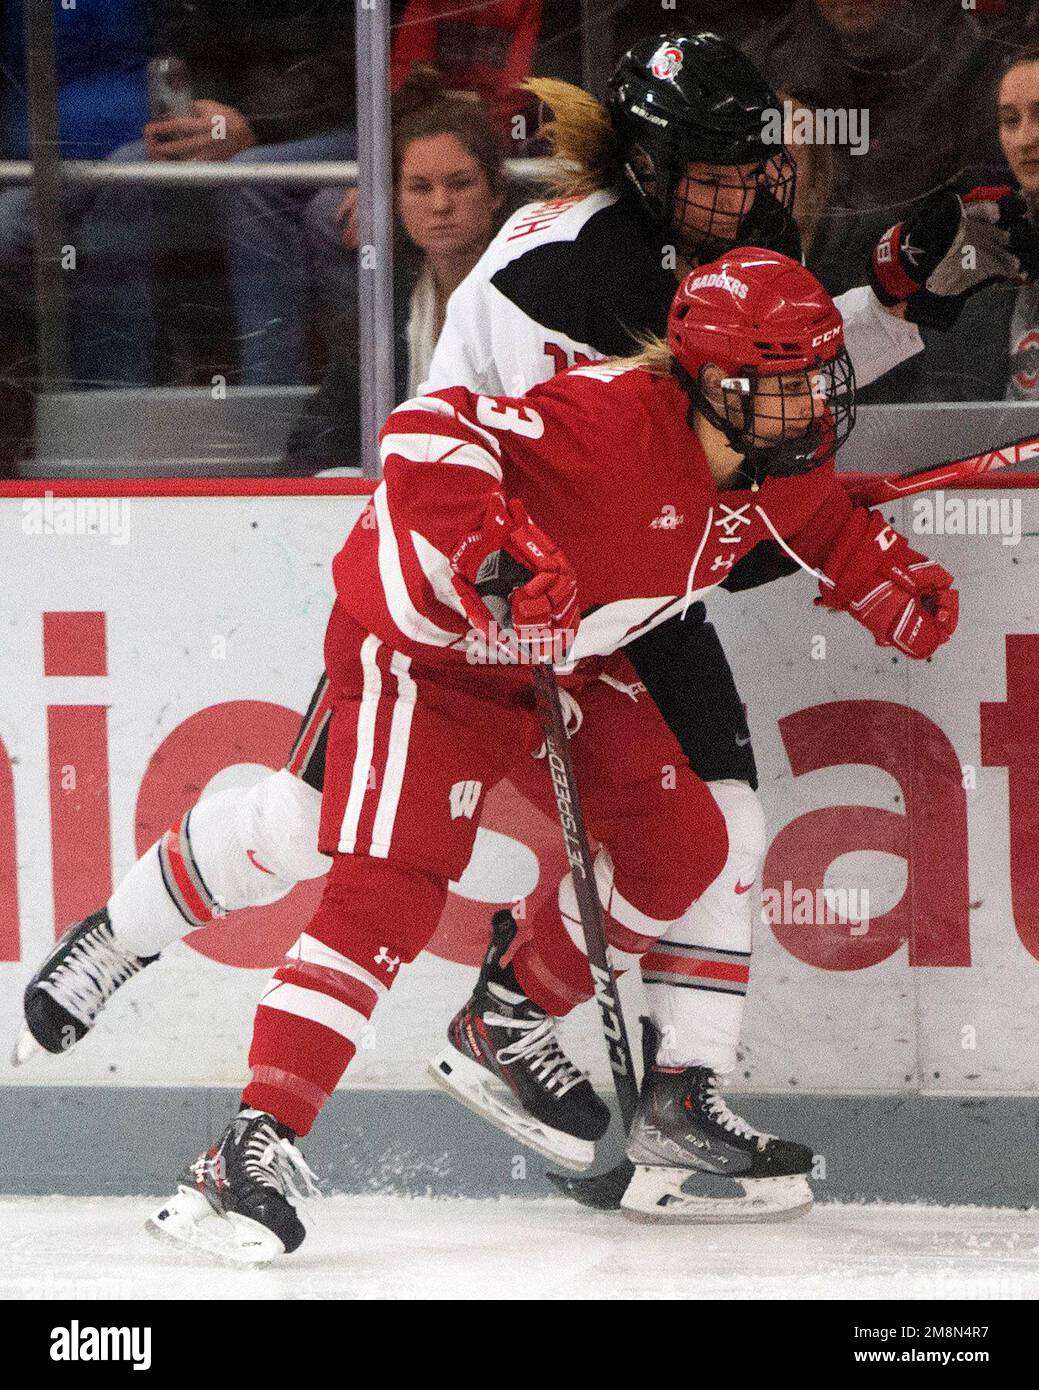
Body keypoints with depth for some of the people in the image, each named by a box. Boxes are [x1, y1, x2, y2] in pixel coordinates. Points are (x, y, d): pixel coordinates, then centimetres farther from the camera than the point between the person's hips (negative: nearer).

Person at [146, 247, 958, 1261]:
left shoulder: (783, 461, -6)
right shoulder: (610, 417, -33)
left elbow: (828, 529, 18)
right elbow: (427, 431, -39)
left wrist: (896, 590, 0)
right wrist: (490, 539, -53)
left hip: (566, 652, 9)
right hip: (423, 639, -9)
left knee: (680, 844, 6)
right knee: (387, 896, -21)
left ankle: (515, 1017, 28)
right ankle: (253, 1149, -24)